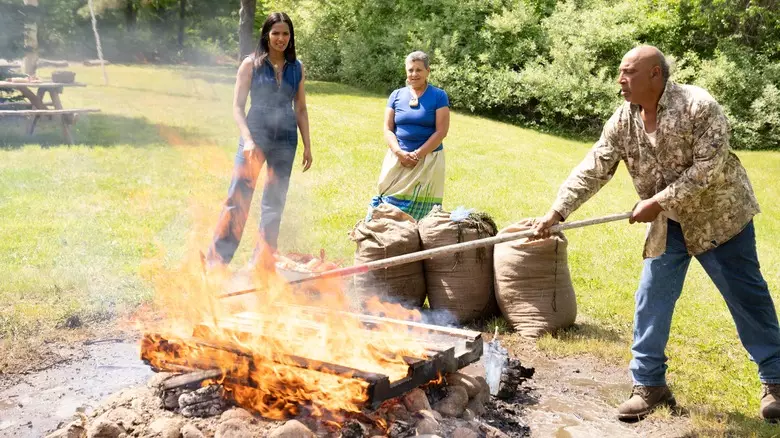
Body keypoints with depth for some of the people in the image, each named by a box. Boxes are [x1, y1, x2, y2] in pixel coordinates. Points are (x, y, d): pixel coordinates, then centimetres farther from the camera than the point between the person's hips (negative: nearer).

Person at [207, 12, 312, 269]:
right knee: (238, 198, -7)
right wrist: (247, 139, -15)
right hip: (255, 135, -3)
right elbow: (237, 106, -3)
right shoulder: (251, 64, -1)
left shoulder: (296, 68, 8)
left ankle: (262, 261, 18)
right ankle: (217, 260, -1)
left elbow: (301, 110, 13)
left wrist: (307, 146, 9)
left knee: (275, 202, 8)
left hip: (285, 140, 3)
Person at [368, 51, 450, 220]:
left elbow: (441, 131, -6)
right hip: (398, 158, 2)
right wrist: (400, 153, -12)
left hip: (428, 160, -2)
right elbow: (388, 129, 5)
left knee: (421, 211, -3)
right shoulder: (396, 95, 9)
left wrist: (417, 154, -13)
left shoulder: (439, 96, 1)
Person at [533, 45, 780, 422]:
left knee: (747, 298, 4)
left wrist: (658, 201, -27)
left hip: (719, 214, -5)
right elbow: (591, 171, -9)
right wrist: (556, 213, -17)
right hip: (668, 223, 5)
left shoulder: (698, 106, -23)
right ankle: (649, 384, 14)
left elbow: (708, 168, -26)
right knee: (652, 300, 3)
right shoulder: (622, 121, -7)